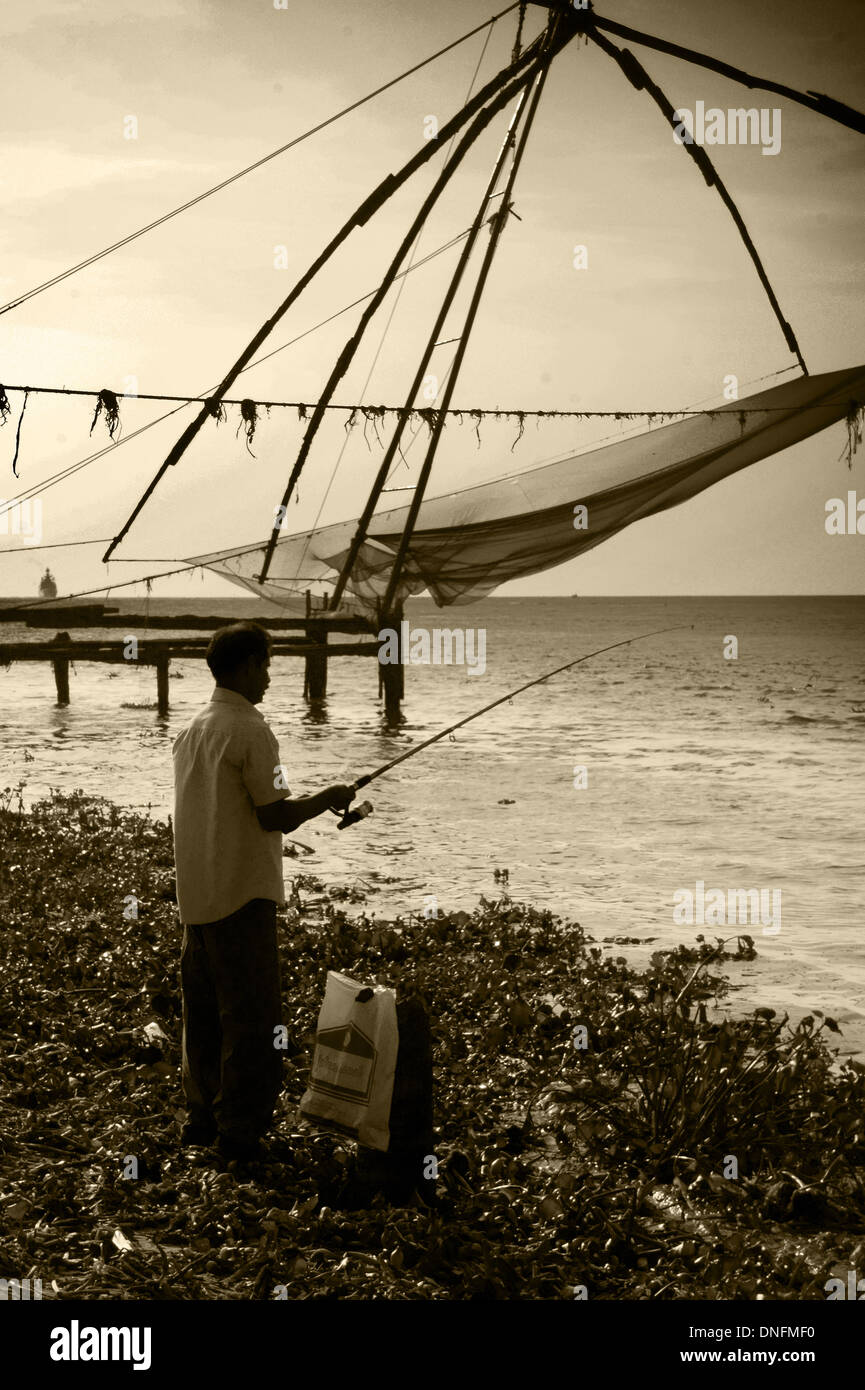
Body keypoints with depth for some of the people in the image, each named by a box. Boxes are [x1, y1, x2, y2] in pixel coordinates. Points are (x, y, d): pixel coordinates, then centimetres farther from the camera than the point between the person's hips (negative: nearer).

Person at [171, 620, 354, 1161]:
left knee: (204, 1009, 15)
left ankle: (203, 1116, 23)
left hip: (195, 894, 9)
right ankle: (240, 1130, 0)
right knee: (251, 1016, -2)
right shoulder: (251, 731, -14)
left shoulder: (192, 730, 12)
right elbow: (276, 817, -18)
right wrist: (329, 798, -2)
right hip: (242, 895, -8)